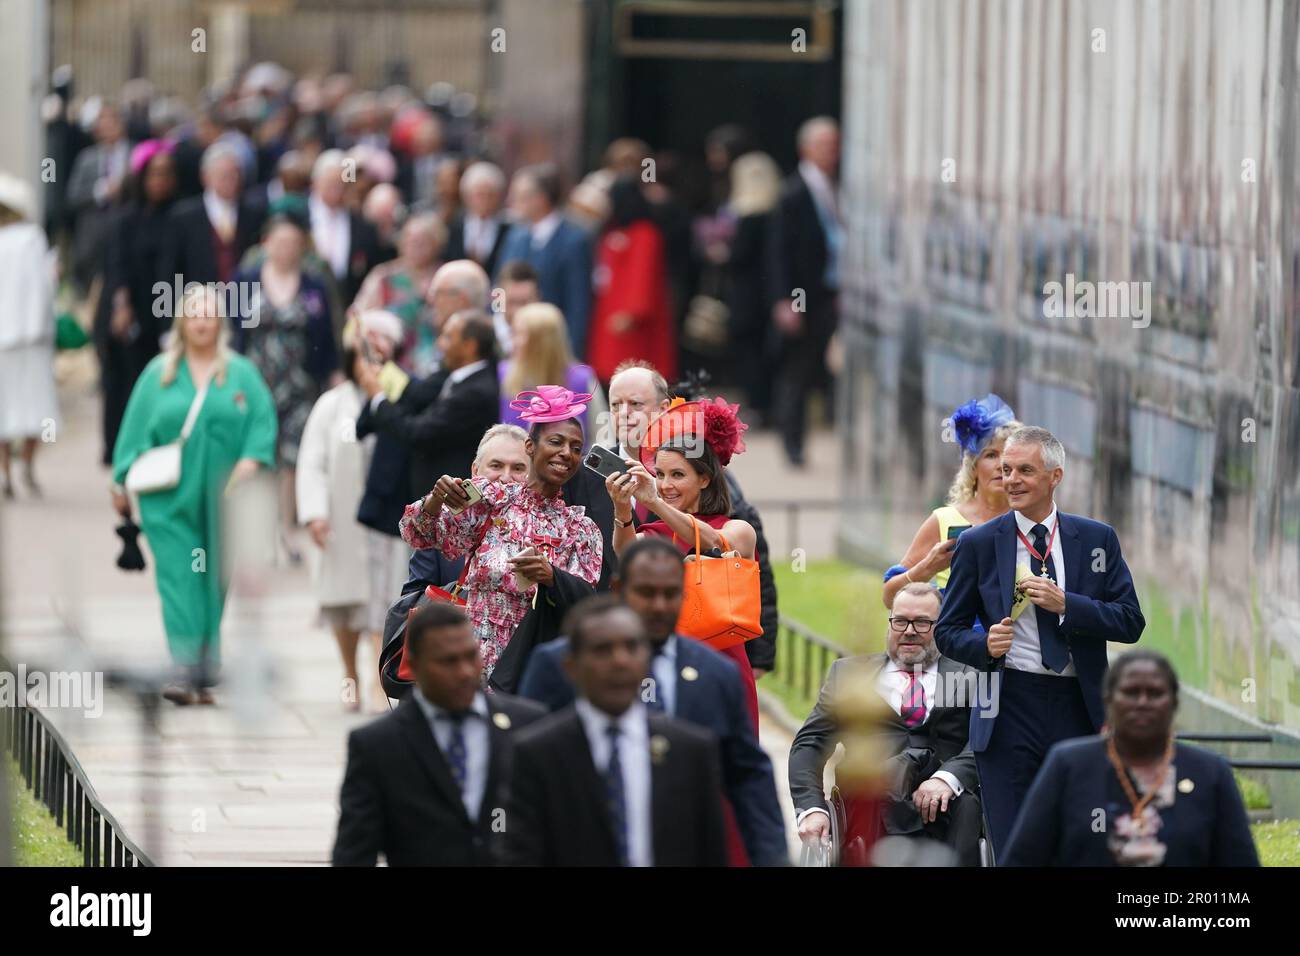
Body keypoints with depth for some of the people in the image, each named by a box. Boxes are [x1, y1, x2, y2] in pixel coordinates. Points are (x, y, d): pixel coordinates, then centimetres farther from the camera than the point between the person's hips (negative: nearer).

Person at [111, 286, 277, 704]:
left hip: (223, 498, 1)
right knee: (179, 580, -10)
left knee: (216, 584, 4)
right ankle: (185, 670, -18)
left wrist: (251, 460, -15)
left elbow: (263, 421, 2)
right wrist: (122, 483, 4)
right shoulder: (159, 373, 8)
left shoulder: (242, 373, 7)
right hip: (171, 499, -1)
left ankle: (206, 675, 10)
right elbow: (136, 429, 7)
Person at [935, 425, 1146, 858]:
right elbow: (948, 631, 8)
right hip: (1009, 708, -1)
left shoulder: (1098, 539, 7)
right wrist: (984, 644, -14)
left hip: (1079, 711, 1)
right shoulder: (977, 544, 5)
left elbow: (1130, 622, 2)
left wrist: (1065, 604, -12)